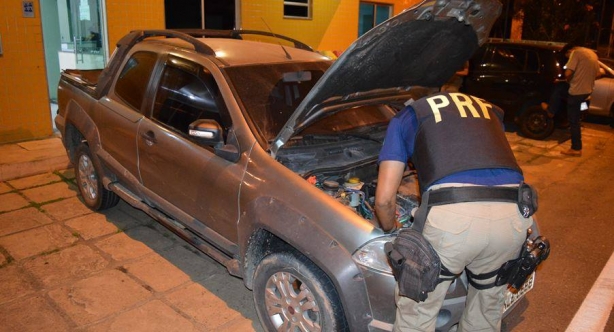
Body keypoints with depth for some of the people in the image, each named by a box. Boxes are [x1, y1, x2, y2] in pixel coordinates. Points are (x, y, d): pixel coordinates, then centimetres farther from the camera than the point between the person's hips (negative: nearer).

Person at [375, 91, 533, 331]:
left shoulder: (405, 118, 22)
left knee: (417, 309, 19)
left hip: (452, 215, -4)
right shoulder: (488, 110, 35)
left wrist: (390, 229, 35)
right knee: (489, 297, 32)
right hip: (513, 215, 5)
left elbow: (384, 198, 15)